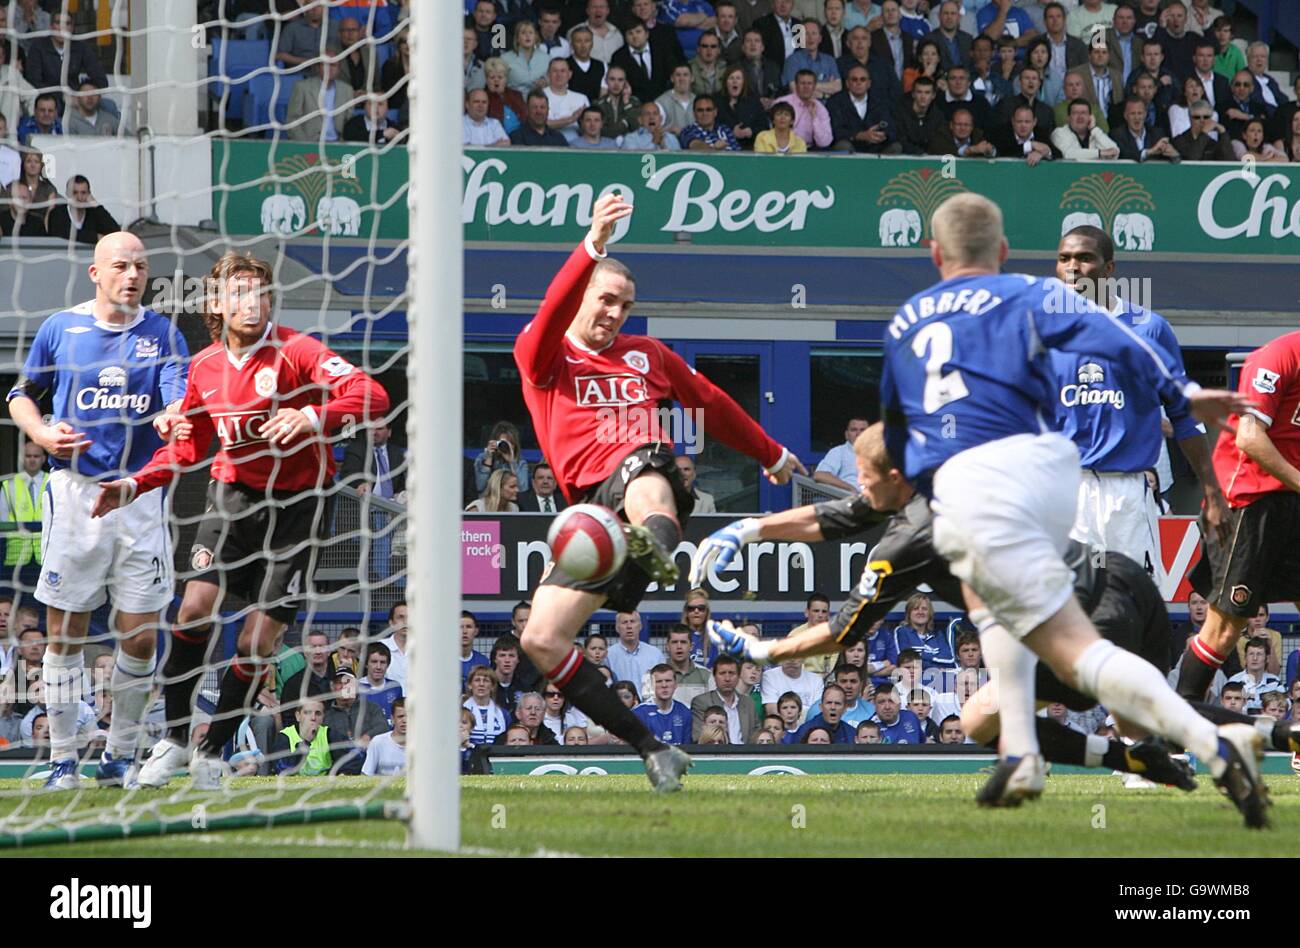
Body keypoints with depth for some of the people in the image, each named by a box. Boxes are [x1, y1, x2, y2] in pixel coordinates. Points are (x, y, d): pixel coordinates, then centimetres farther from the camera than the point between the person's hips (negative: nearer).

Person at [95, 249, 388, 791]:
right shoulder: (205, 368, 4)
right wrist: (133, 486, 7)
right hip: (233, 495, 4)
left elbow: (372, 396, -26)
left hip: (294, 504, -4)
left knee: (258, 641, -5)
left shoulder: (295, 351, -13)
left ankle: (213, 751, 13)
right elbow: (188, 446, 19)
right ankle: (174, 738, 2)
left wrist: (315, 417, -43)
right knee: (195, 608, -14)